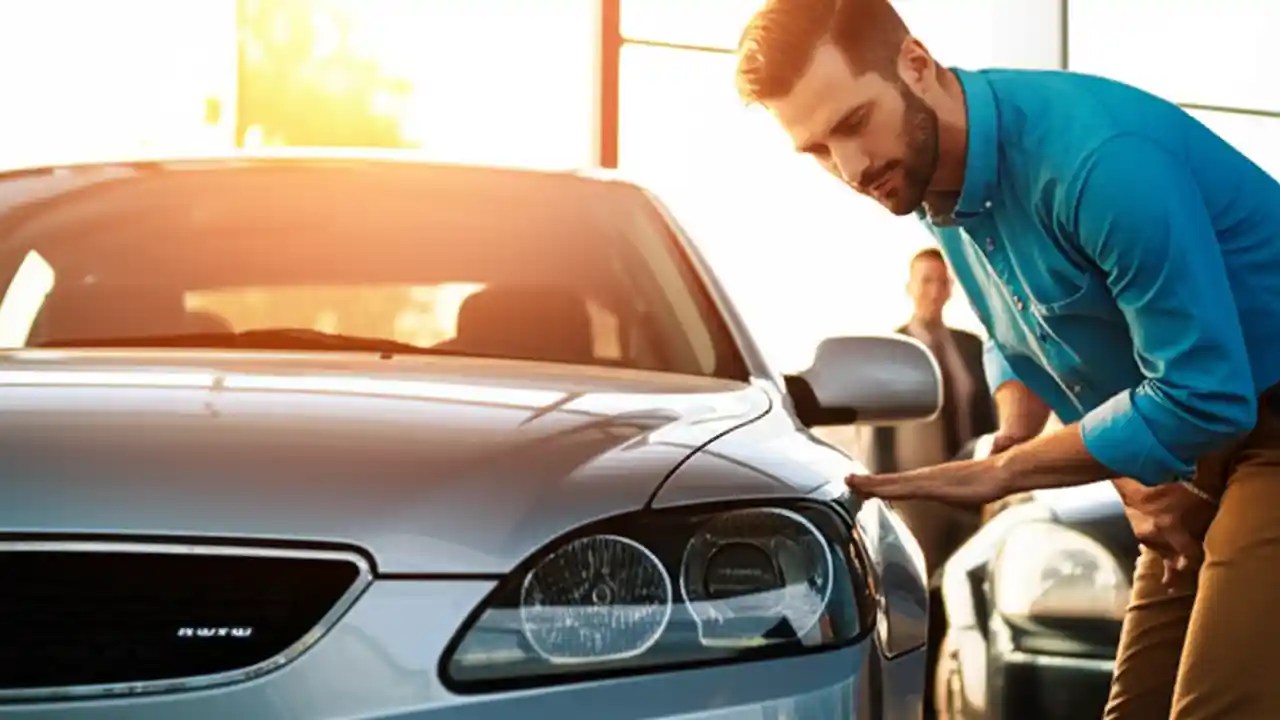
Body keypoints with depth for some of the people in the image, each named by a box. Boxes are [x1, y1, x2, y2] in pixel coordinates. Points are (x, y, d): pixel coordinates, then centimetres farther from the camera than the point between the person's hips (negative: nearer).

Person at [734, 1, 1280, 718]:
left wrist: (998, 471, -17)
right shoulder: (932, 178, -1)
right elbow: (1016, 342, 15)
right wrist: (1130, 477, -3)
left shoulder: (1100, 158, -29)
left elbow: (1204, 399, -27)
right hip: (1199, 448, 9)